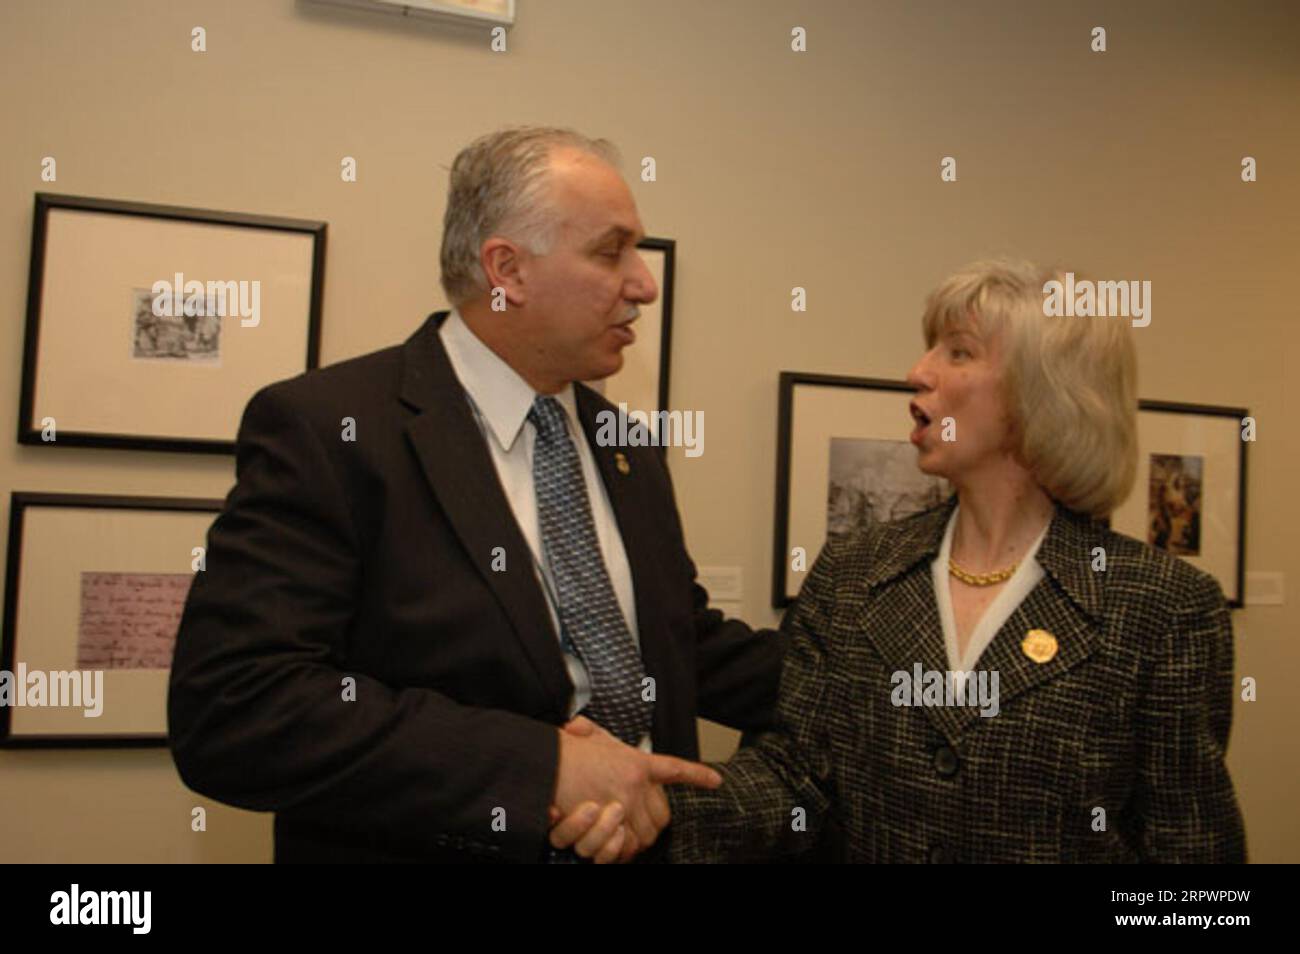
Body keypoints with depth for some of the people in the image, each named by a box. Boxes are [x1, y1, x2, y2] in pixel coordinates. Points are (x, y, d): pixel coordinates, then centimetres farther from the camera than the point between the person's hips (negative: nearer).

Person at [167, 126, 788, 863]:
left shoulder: (626, 449, 5)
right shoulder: (327, 428, -16)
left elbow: (692, 646, 11)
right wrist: (538, 768, -29)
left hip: (645, 840, 7)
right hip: (445, 842, -6)